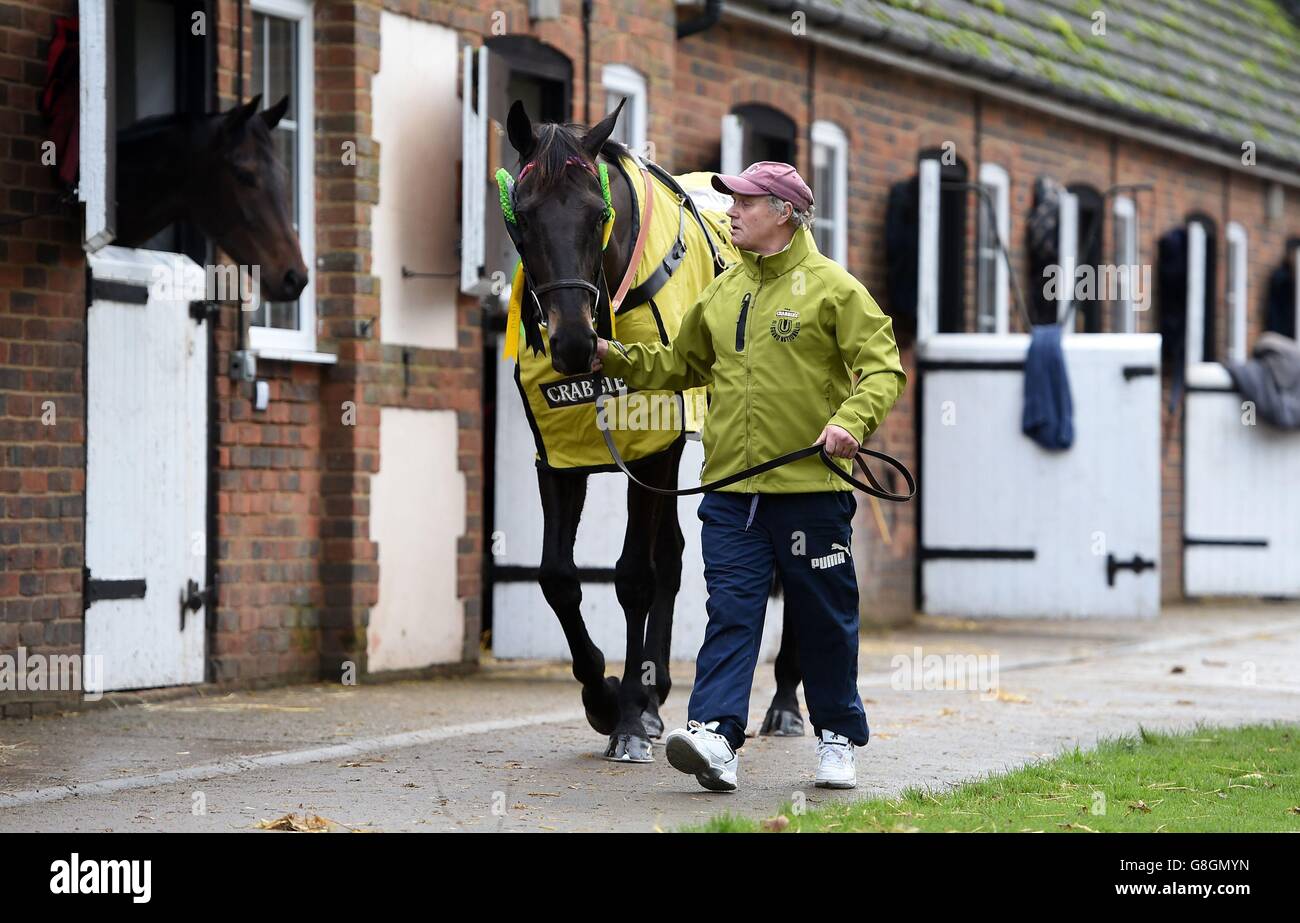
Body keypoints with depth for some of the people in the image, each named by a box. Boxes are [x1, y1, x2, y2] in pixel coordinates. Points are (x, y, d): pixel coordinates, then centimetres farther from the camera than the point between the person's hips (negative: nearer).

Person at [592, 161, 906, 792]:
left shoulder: (833, 287, -3)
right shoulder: (722, 293, 14)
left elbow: (884, 368, -9)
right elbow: (683, 365, 24)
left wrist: (851, 420, -25)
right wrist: (615, 359, 11)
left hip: (811, 485, -4)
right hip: (732, 487, 4)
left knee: (824, 618, 7)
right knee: (730, 609, -6)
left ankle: (839, 739, 20)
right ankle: (715, 735, -16)